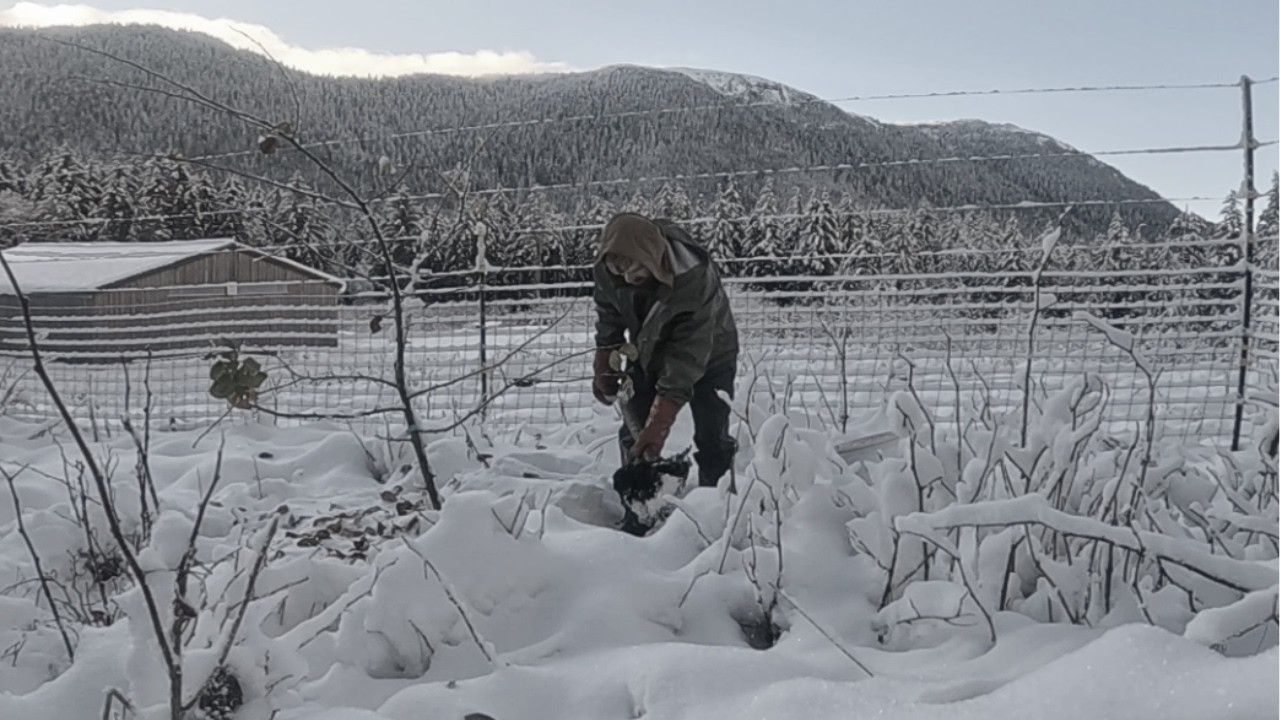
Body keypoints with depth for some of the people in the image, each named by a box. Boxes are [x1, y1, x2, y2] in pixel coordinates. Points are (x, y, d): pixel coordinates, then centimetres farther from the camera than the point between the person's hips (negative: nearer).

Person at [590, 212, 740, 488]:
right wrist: (605, 369, 1)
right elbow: (609, 317, -2)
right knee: (633, 435, 0)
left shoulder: (695, 278, -39)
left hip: (709, 354, -4)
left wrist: (657, 427, -40)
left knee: (712, 438, -9)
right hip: (648, 352, 4)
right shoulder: (606, 268, -25)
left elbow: (687, 360, -38)